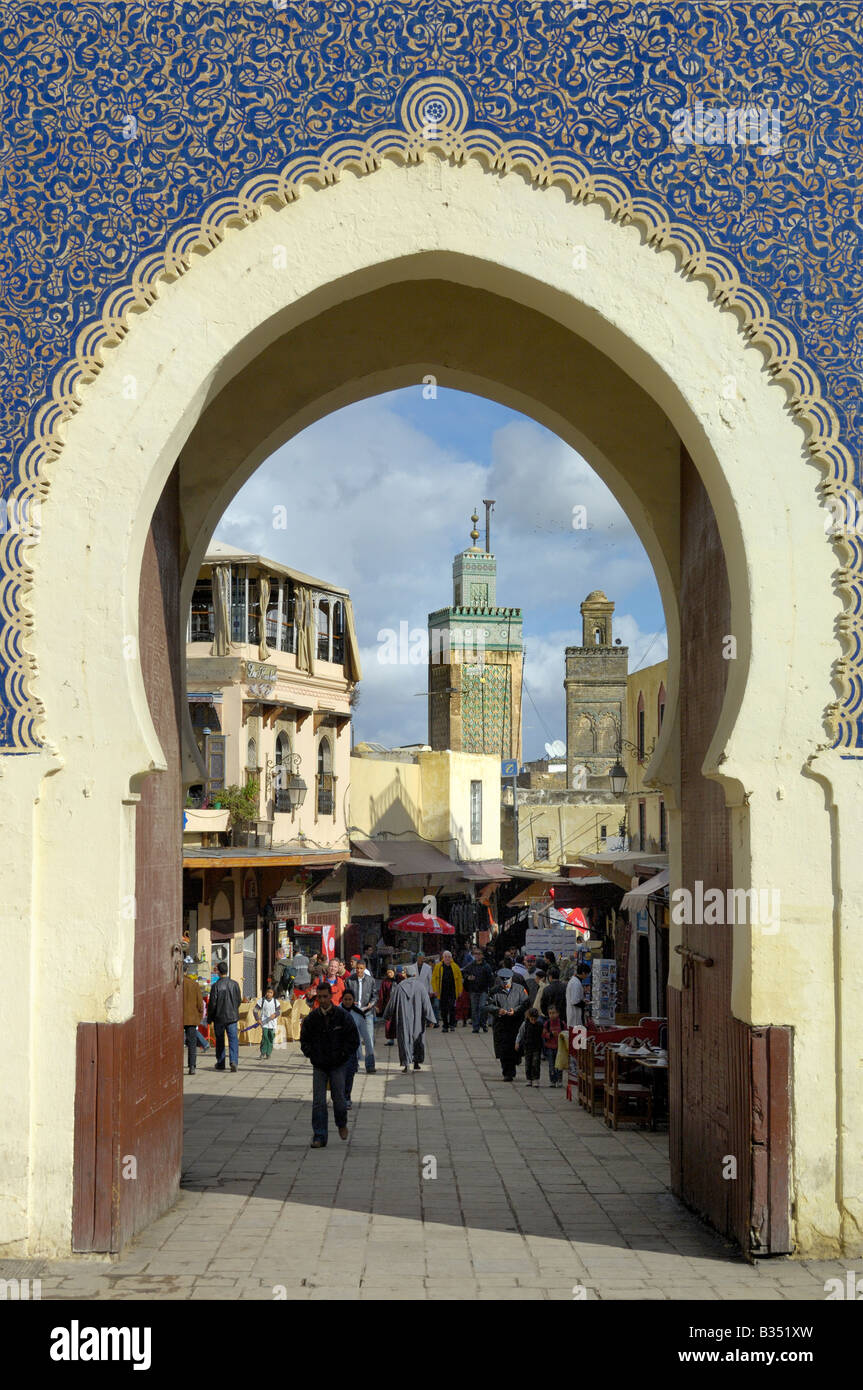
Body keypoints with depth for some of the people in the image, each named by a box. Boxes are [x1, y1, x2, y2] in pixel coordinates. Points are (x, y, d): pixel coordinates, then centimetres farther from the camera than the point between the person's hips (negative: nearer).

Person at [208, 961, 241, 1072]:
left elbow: (212, 1004, -10)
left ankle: (220, 1064, 19)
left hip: (219, 1017, -2)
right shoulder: (234, 984, -2)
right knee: (233, 1039, 1)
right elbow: (239, 1000, 5)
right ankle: (233, 1061, -18)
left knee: (220, 1041, 12)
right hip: (232, 1017, 2)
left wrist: (210, 1018, 3)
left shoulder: (216, 986, -12)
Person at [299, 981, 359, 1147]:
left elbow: (354, 1040, 0)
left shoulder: (343, 1016, -6)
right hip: (319, 1065, 2)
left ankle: (342, 1124, 29)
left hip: (338, 1065, -2)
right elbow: (304, 1040, 13)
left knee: (338, 1097, -1)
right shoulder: (311, 1018, 1)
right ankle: (319, 1137, -1)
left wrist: (342, 1055, -7)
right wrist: (311, 1054, -1)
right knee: (318, 1102, -4)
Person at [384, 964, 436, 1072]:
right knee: (417, 1038, 15)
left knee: (404, 1039, 2)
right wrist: (430, 1019, -6)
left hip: (403, 1018, 0)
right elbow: (426, 1004, -9)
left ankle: (406, 1063, -12)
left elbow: (392, 1002, 3)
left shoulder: (399, 987, -4)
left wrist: (387, 1016, 16)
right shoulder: (420, 987, -6)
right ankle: (416, 1063, 19)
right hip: (417, 1018, 0)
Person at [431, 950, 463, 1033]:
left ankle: (452, 1023, 2)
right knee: (443, 1010, 5)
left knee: (452, 1007, -13)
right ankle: (445, 1026, 14)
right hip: (442, 992, 1)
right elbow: (434, 979, 4)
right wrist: (435, 990, -3)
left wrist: (460, 990, 3)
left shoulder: (455, 967, 1)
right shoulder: (438, 966, 0)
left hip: (452, 992, -1)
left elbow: (459, 979, 7)